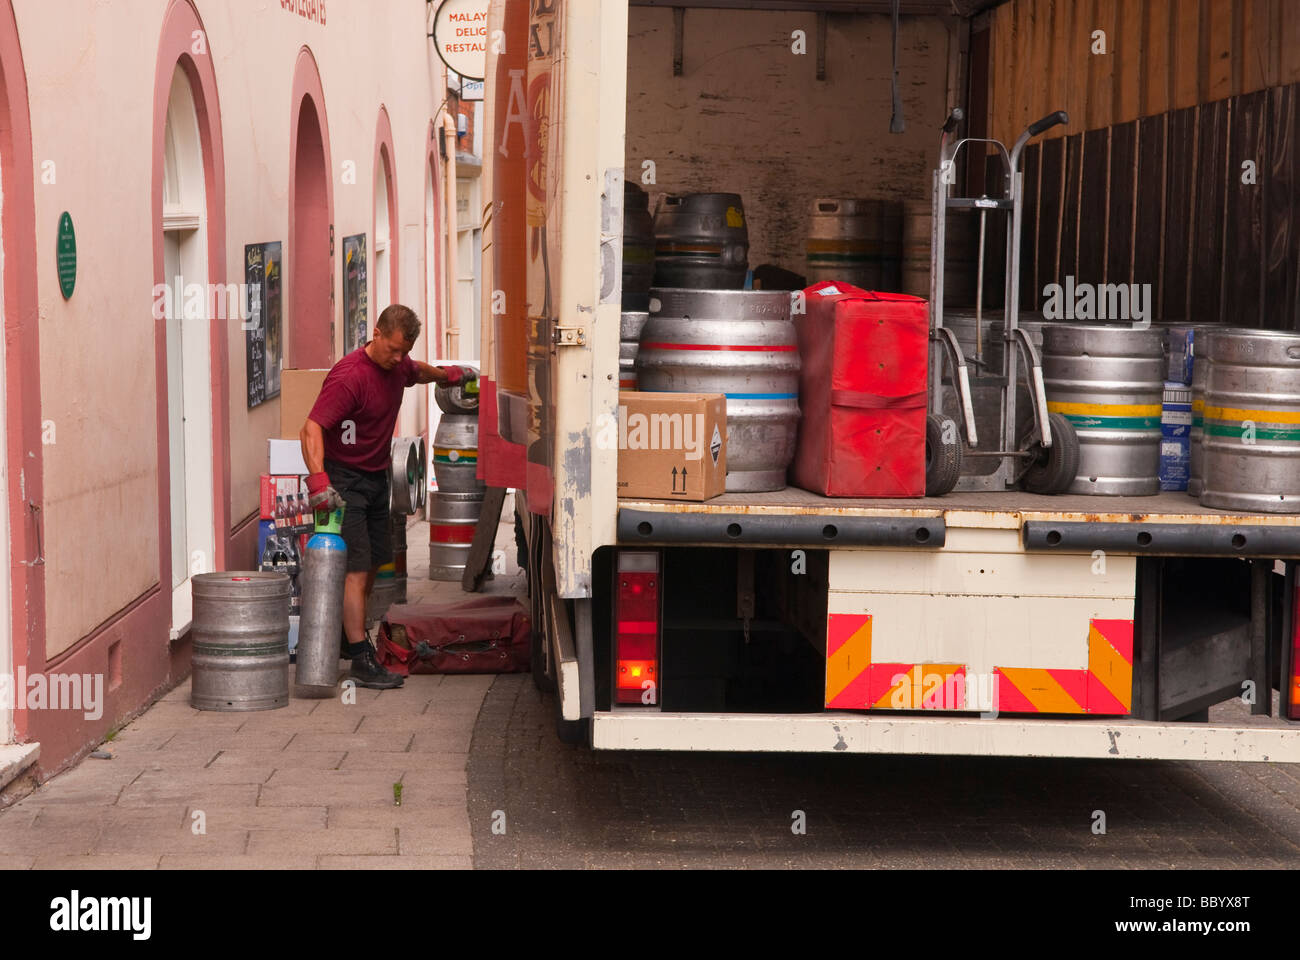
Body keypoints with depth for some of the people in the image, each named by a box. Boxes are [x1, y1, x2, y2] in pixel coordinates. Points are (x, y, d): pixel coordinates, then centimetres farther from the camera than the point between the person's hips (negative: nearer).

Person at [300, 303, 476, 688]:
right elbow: (311, 428, -32)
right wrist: (318, 480, -44)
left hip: (377, 477, 9)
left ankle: (349, 637, 27)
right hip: (345, 480, -9)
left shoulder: (397, 365, 2)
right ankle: (361, 660, -14)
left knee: (373, 564, 13)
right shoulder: (349, 375, -24)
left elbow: (418, 372, 30)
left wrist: (449, 374, 46)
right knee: (357, 569, -13)